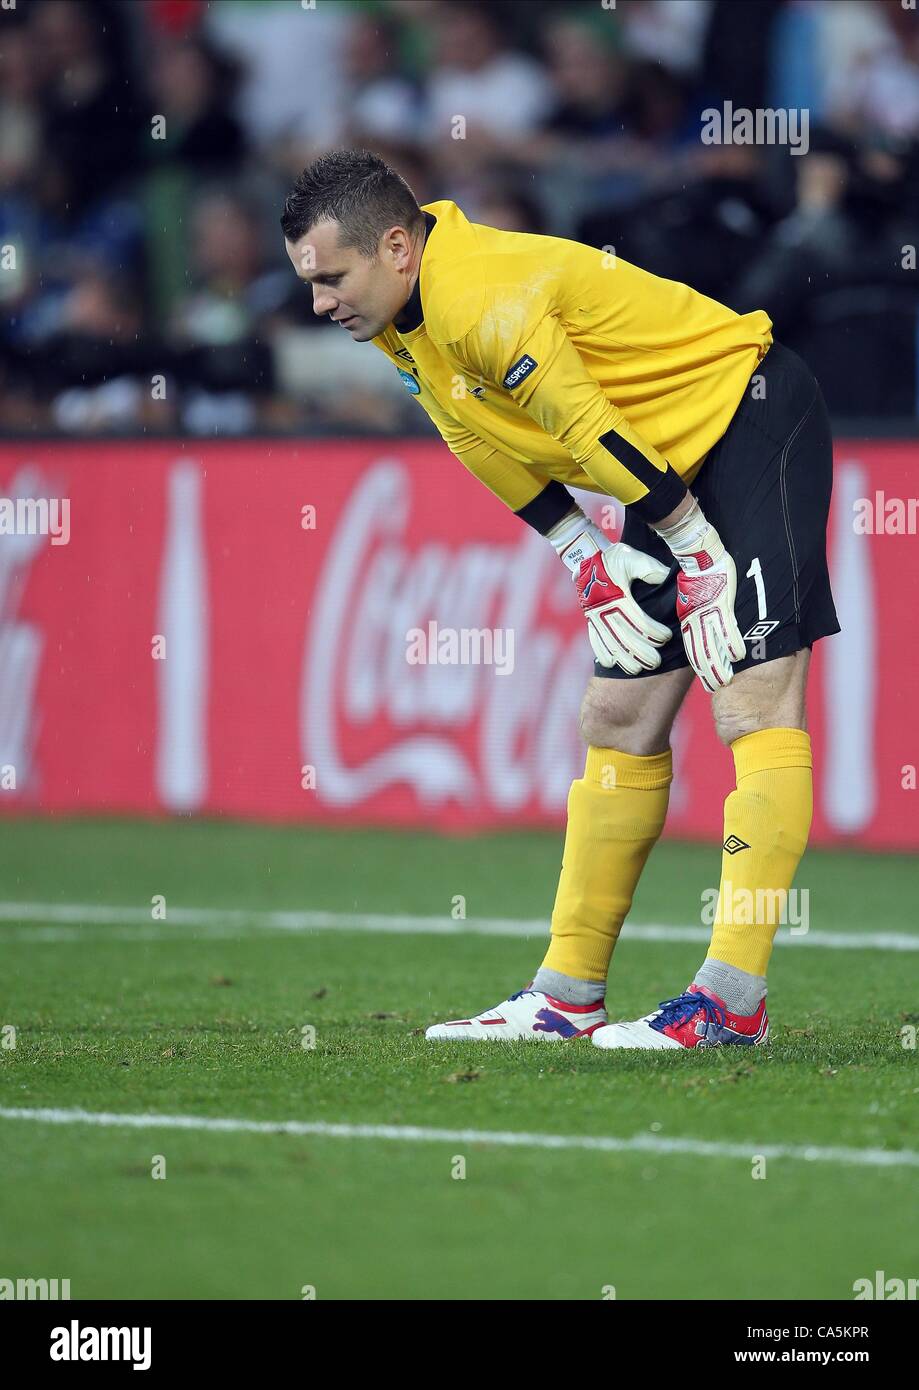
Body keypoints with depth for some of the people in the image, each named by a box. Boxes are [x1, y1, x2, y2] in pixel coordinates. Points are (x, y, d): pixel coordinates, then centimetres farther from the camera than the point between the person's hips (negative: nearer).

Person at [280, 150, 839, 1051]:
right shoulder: (400, 323, 1)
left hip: (754, 422, -10)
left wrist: (701, 562, -17)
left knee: (752, 703, -17)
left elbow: (597, 437, -24)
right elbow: (494, 444, 12)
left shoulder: (482, 304, -28)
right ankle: (567, 996, 13)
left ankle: (732, 1001, -23)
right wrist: (584, 558, 5)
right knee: (618, 723, 9)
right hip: (674, 466, 10)